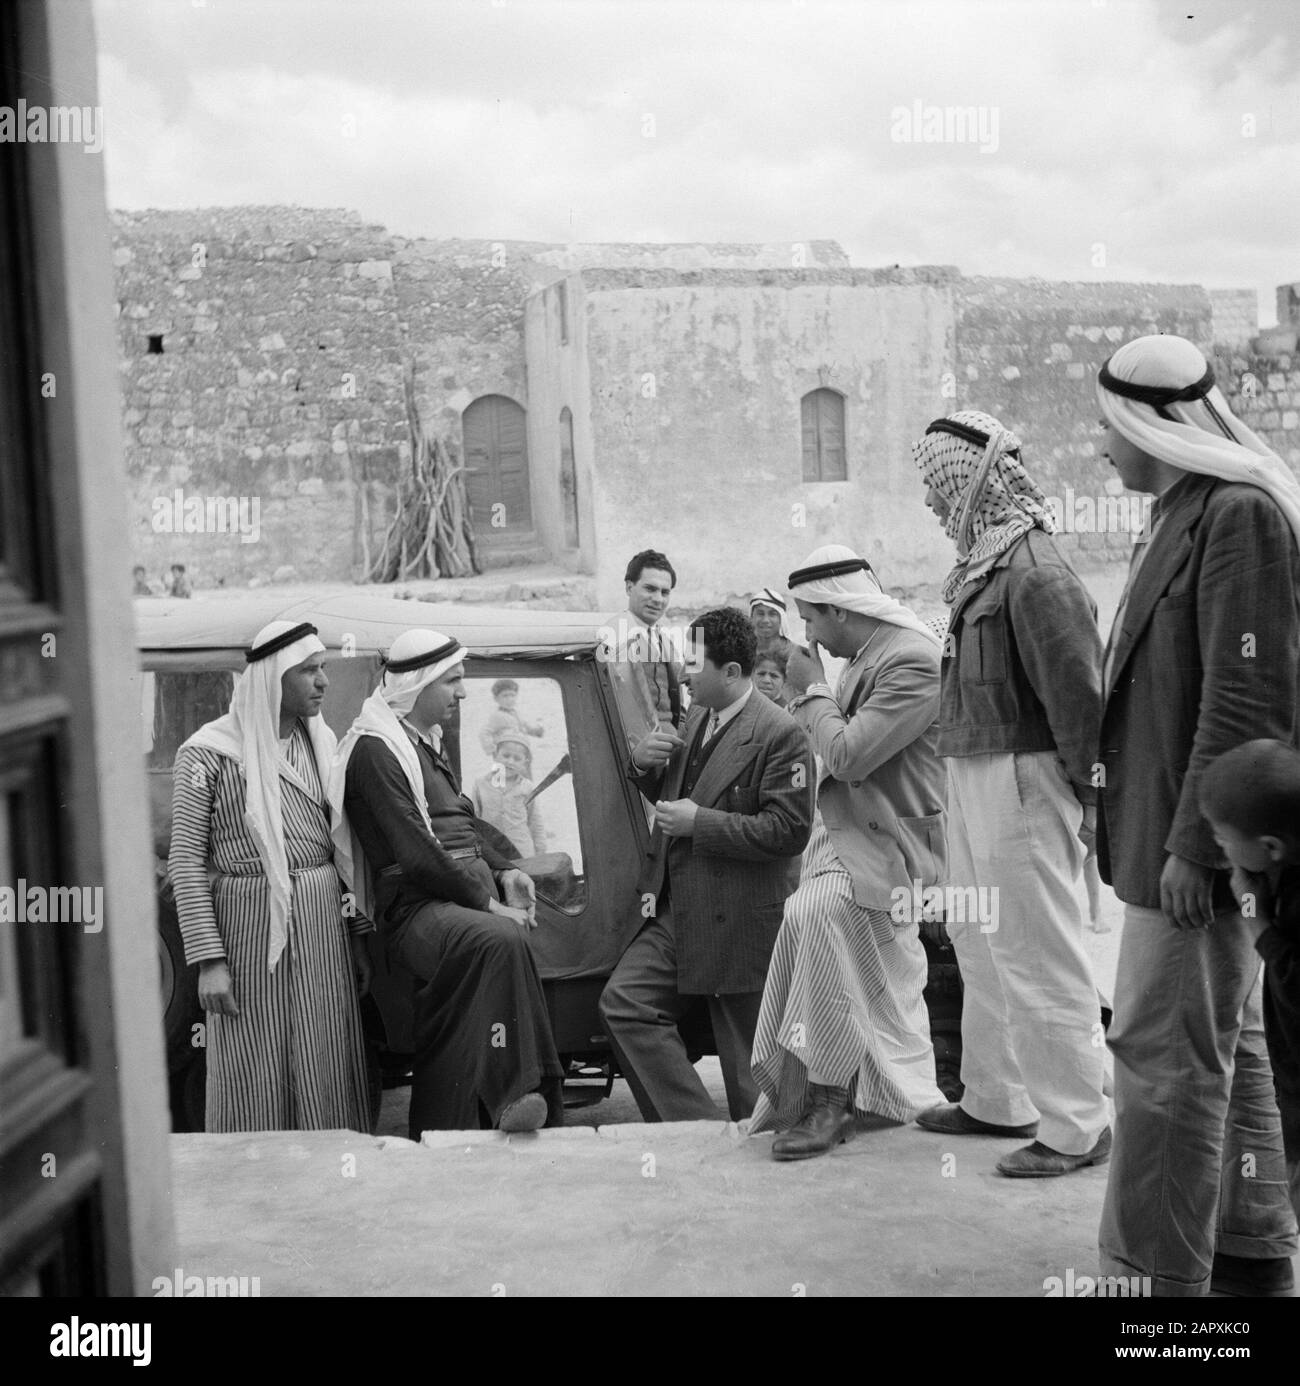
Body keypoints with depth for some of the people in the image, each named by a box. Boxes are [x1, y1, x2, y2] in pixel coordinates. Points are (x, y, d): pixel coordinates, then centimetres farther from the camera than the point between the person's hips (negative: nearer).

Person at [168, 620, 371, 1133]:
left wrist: (358, 935, 10)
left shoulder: (322, 741, 9)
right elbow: (185, 863, -8)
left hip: (322, 920, 5)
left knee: (330, 1075, 8)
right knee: (254, 1083, 3)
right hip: (247, 925, -4)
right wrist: (208, 960, -13)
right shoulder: (206, 754, -7)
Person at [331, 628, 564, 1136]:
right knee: (500, 941, -34)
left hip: (470, 894, 9)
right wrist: (488, 904, -15)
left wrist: (504, 871, 10)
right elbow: (415, 854, -15)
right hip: (417, 906, -9)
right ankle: (521, 1093, -35)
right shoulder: (374, 751, -7)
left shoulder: (426, 741, 22)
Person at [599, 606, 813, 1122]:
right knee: (623, 1002, -2)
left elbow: (789, 830, -21)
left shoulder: (779, 733, -15)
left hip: (741, 921, -8)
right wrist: (645, 763, 1)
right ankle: (695, 1126, 2)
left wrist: (700, 822, -21)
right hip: (677, 910, 8)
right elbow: (668, 794, 24)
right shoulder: (696, 717, 11)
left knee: (746, 1056, 3)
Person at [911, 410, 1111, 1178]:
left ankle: (1077, 1127, 10)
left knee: (1039, 956, -2)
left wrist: (1087, 787, -16)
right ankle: (996, 1099, 34)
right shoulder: (984, 565, 11)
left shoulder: (1035, 574, -19)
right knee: (980, 942, 19)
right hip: (973, 773, 10)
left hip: (1022, 780, -10)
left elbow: (1077, 691, -20)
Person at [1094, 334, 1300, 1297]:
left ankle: (1165, 1273, 3)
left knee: (1166, 1058, -5)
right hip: (1177, 832, 10)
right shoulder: (1189, 514, 16)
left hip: (1196, 849, -10)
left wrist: (1191, 844, -22)